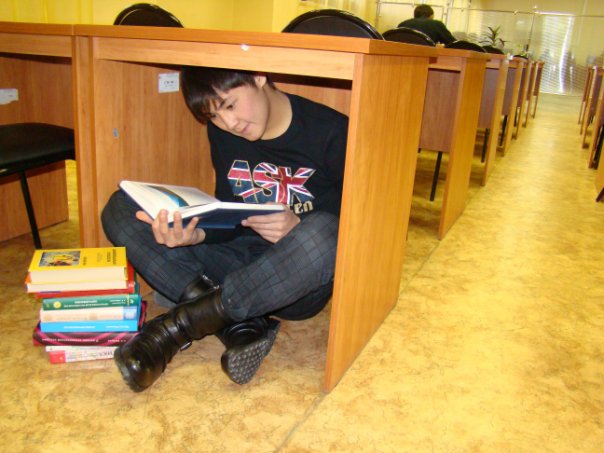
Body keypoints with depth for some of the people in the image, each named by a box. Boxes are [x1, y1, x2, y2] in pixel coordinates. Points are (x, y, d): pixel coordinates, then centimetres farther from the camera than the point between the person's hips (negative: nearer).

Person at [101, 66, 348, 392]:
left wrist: (298, 227, -26)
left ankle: (182, 323, -21)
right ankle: (240, 325, -23)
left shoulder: (331, 132, -12)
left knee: (323, 234, -40)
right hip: (241, 258, 5)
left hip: (295, 282, -4)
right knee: (120, 210, -7)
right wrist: (196, 234, -18)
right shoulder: (222, 133, 4)